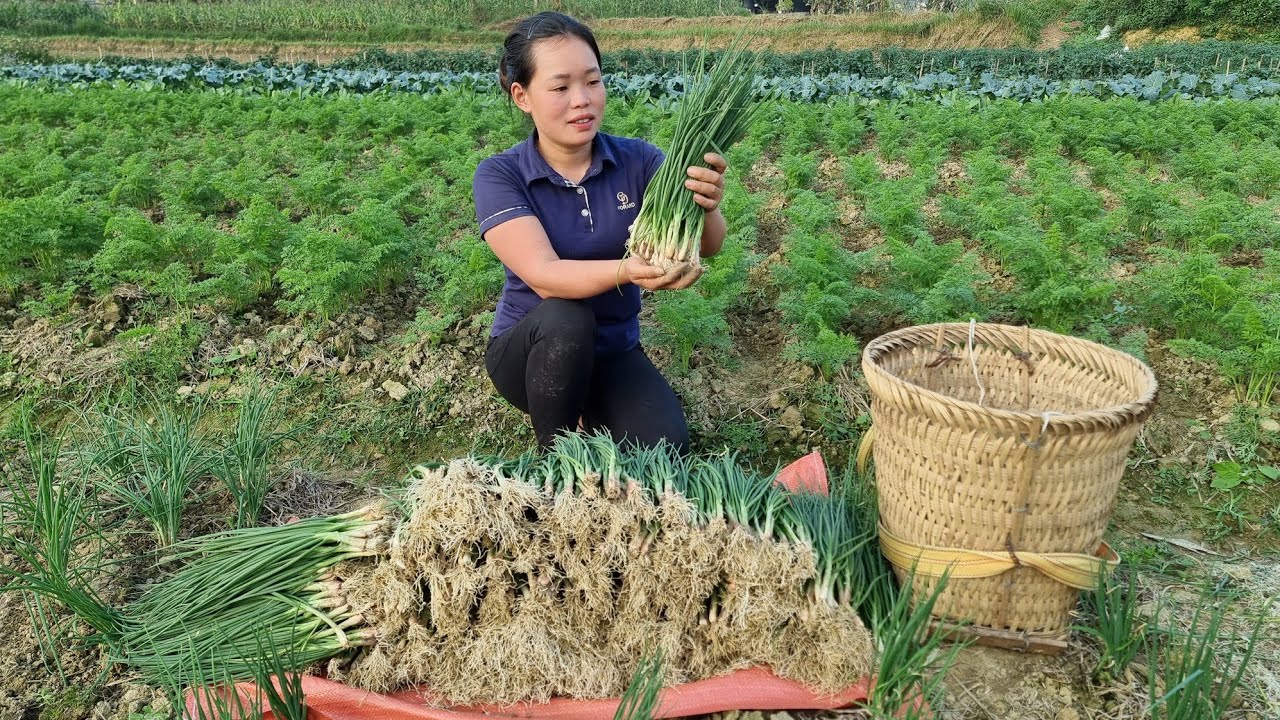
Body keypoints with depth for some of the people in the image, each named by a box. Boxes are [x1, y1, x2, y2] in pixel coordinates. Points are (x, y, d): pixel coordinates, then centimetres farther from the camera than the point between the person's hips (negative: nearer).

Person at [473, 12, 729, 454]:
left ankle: (592, 415, 11)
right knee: (563, 318, -35)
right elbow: (544, 276, -29)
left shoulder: (637, 160, -9)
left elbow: (705, 246, -19)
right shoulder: (500, 175, -15)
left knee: (663, 447, -24)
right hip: (529, 350, -1)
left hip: (613, 350, 2)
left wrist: (706, 208, -43)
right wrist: (627, 271, -48)